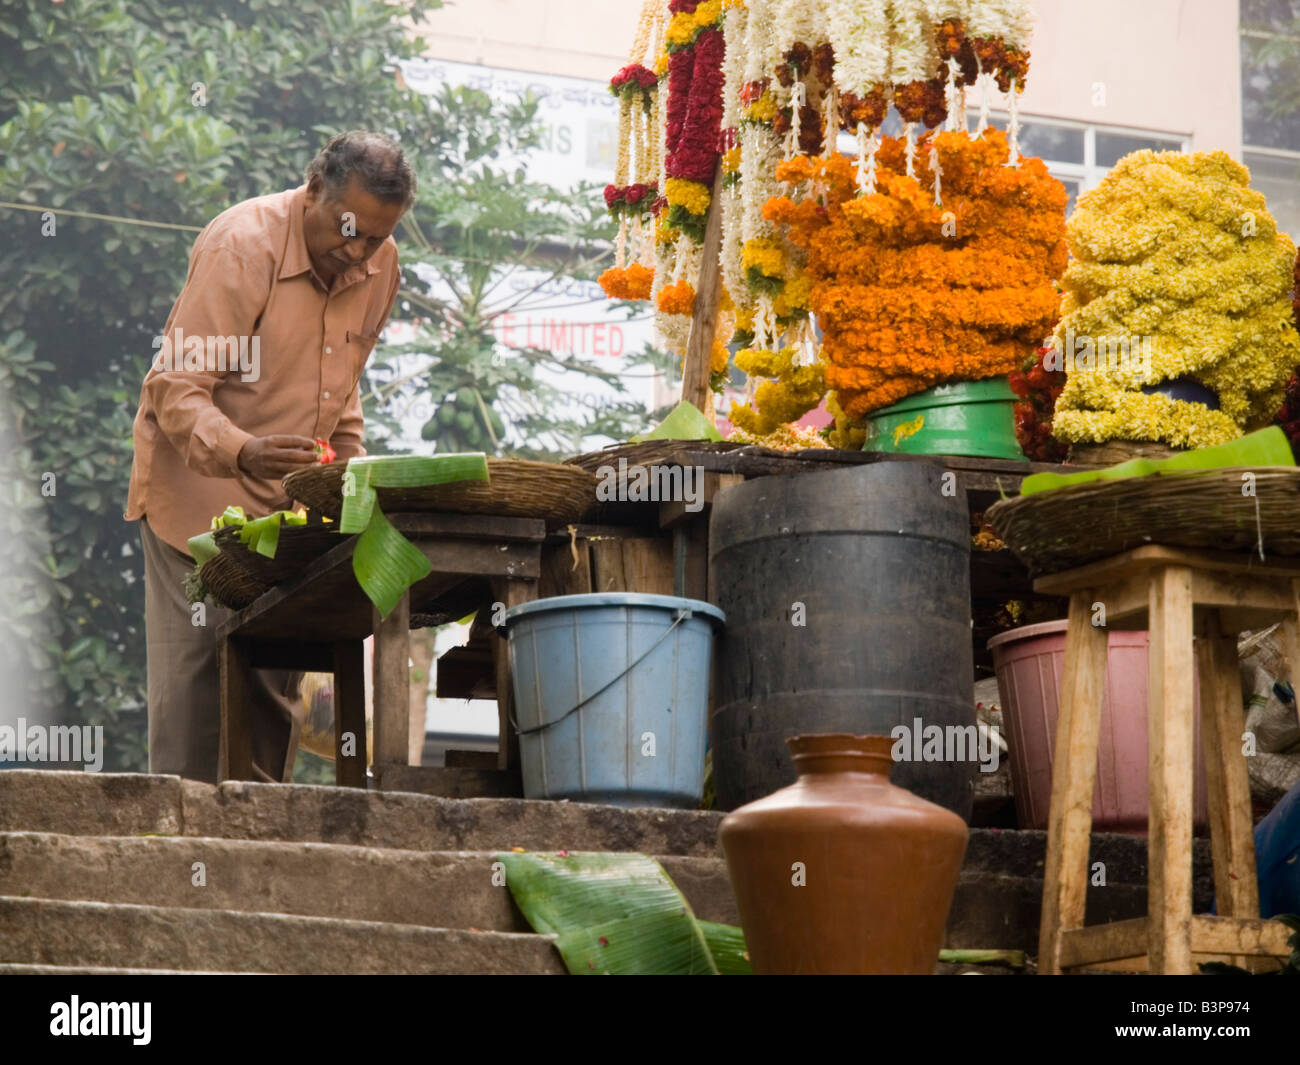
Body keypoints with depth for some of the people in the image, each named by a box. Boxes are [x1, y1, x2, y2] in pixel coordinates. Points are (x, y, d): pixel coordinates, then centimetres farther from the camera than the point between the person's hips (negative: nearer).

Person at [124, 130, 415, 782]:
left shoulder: (381, 266, 3)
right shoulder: (242, 246, -19)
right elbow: (176, 388, -23)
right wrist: (241, 452, -41)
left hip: (291, 502, 6)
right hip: (200, 490, -6)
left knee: (277, 685, 3)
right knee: (193, 675, -11)